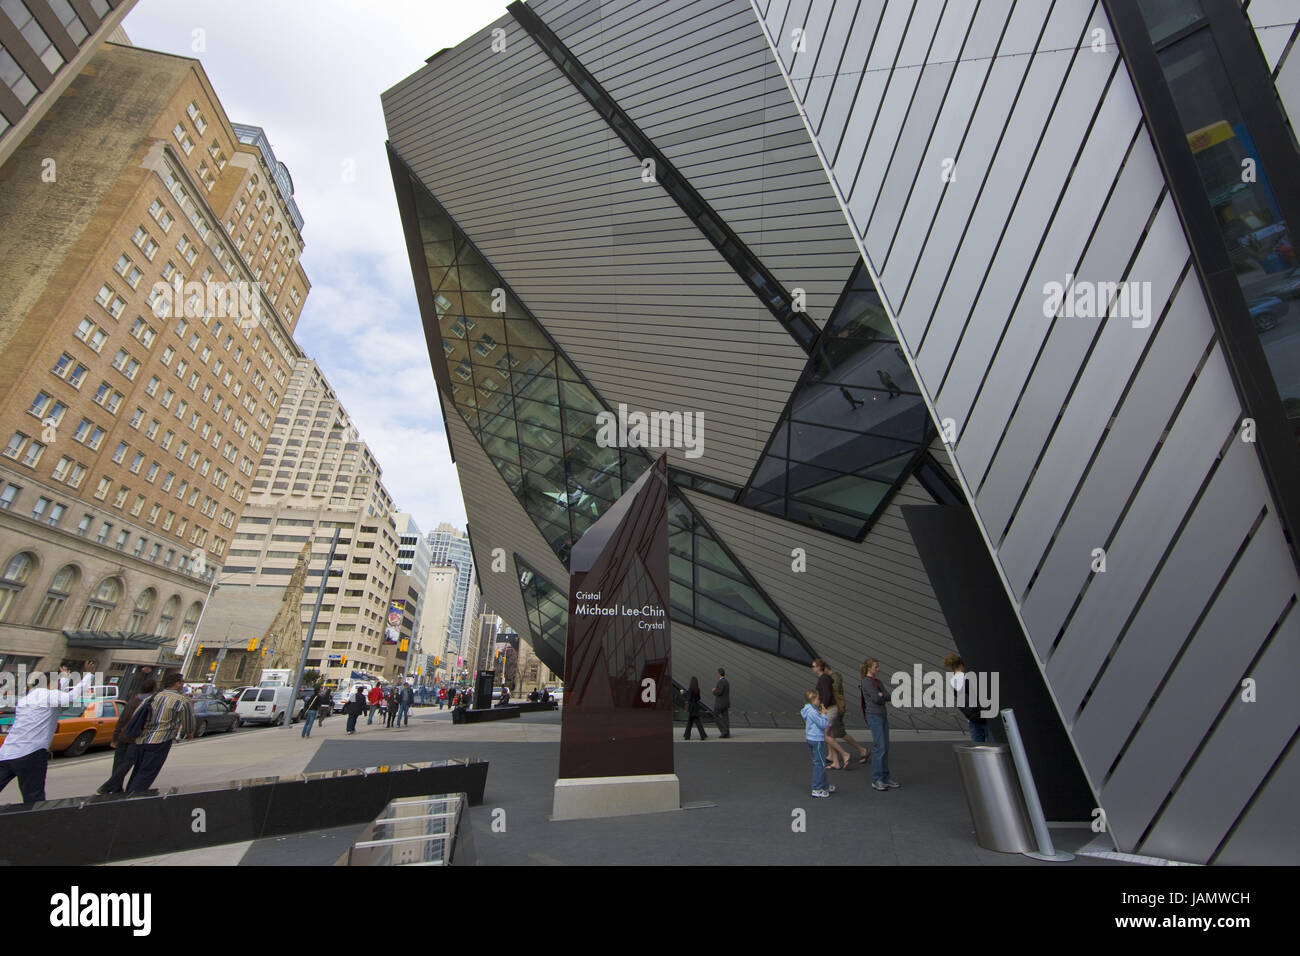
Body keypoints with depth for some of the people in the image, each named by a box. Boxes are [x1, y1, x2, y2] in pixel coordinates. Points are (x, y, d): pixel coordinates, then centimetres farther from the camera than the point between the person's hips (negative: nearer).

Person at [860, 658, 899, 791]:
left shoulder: (878, 682, 15)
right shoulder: (866, 682, -11)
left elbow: (888, 697, 6)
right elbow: (876, 698, -18)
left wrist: (881, 695, -11)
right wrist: (883, 696, 0)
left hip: (882, 716, 8)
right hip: (874, 716, -8)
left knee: (885, 747, 10)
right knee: (879, 747, -9)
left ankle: (885, 777, 17)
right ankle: (876, 780, -2)